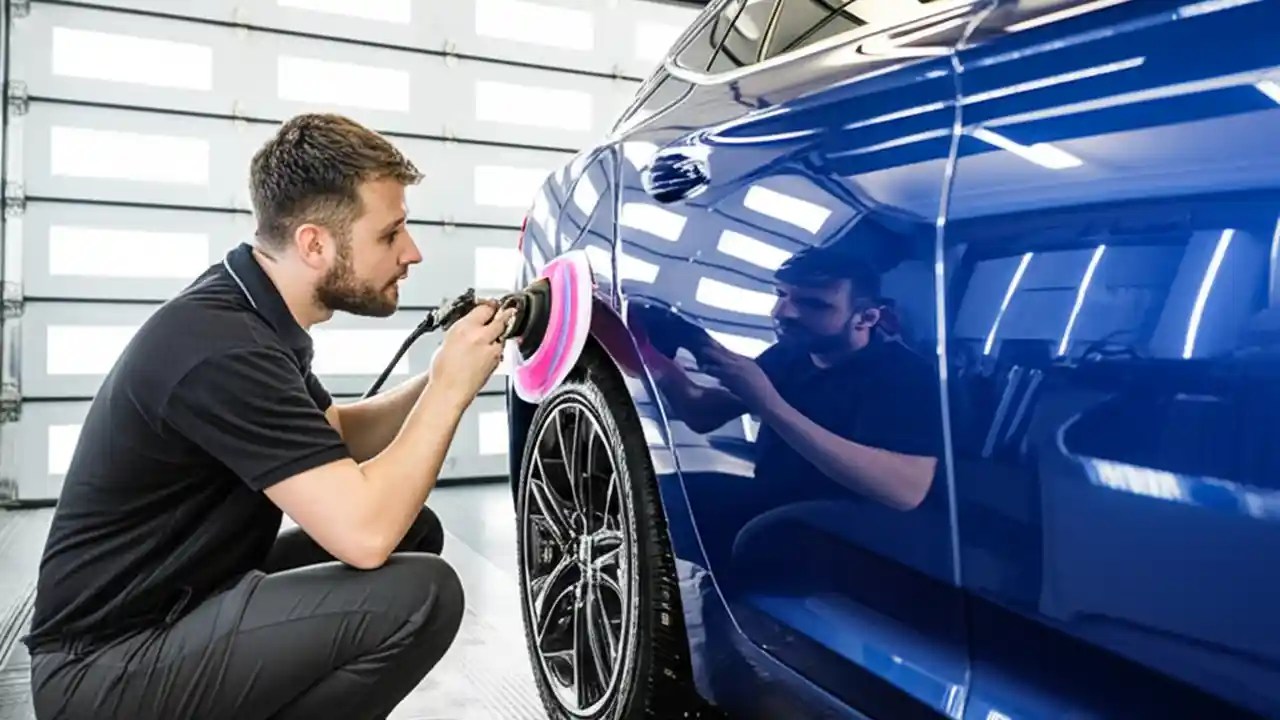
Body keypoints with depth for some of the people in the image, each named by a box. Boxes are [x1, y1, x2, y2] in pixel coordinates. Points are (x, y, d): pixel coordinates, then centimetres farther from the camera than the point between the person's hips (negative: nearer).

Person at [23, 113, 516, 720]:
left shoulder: (248, 309, 4)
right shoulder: (222, 346, -26)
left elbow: (338, 439, 16)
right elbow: (363, 531, -31)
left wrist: (441, 376, 0)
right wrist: (452, 388, -18)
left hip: (180, 600, 10)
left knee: (413, 530, 10)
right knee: (420, 594, -25)